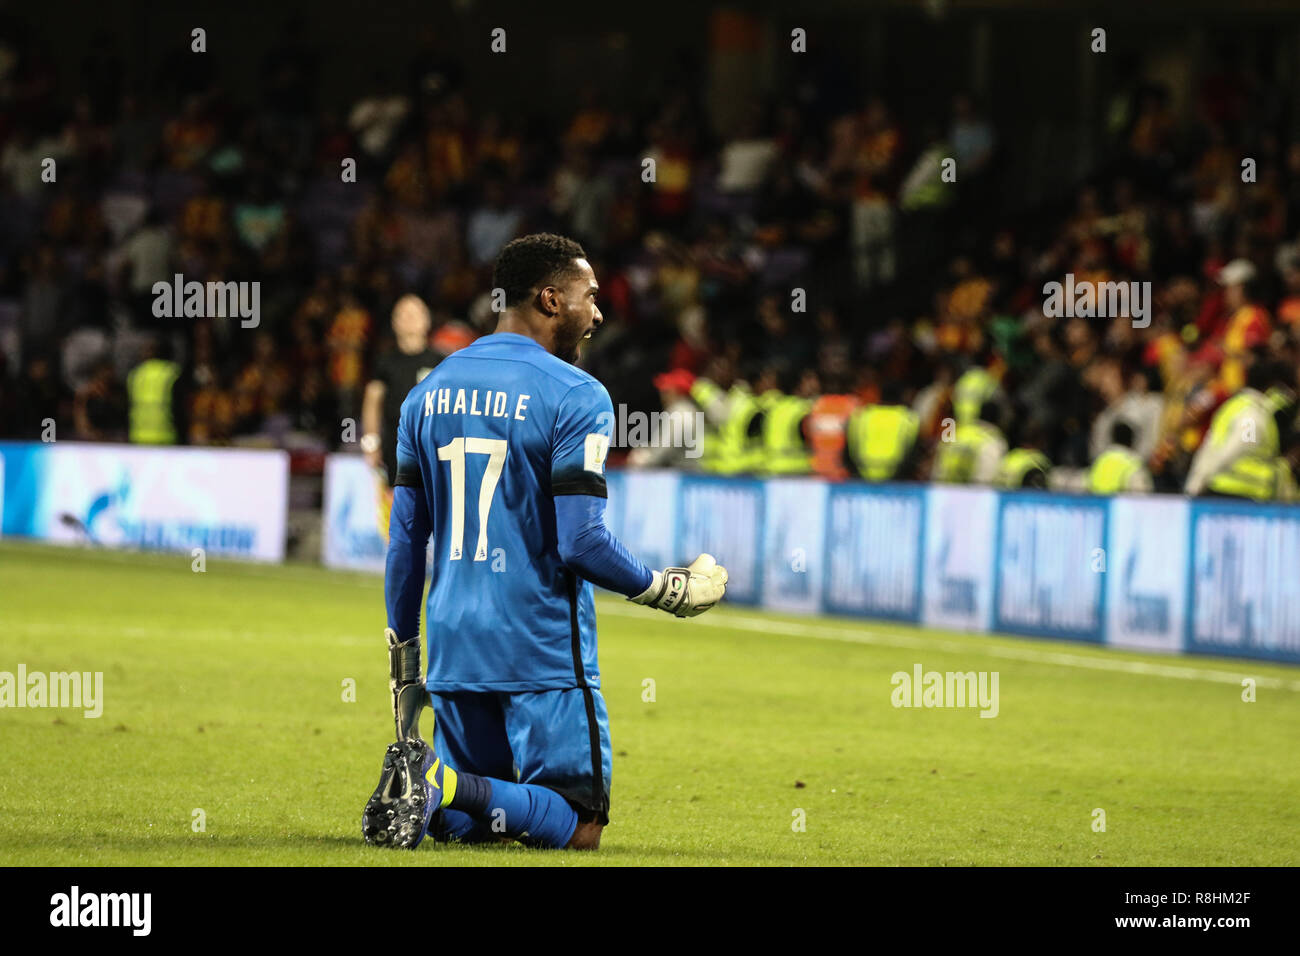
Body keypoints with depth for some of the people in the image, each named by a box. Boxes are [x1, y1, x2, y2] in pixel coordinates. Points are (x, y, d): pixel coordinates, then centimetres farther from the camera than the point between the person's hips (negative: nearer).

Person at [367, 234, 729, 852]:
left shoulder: (429, 392, 10)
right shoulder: (574, 396, -10)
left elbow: (405, 539, 11)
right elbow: (583, 544, -16)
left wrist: (403, 660, 18)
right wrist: (672, 591, 0)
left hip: (455, 647, 6)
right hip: (544, 655, -6)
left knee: (460, 819, 17)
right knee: (576, 828, -2)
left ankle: (423, 784, -16)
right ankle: (446, 783, -24)